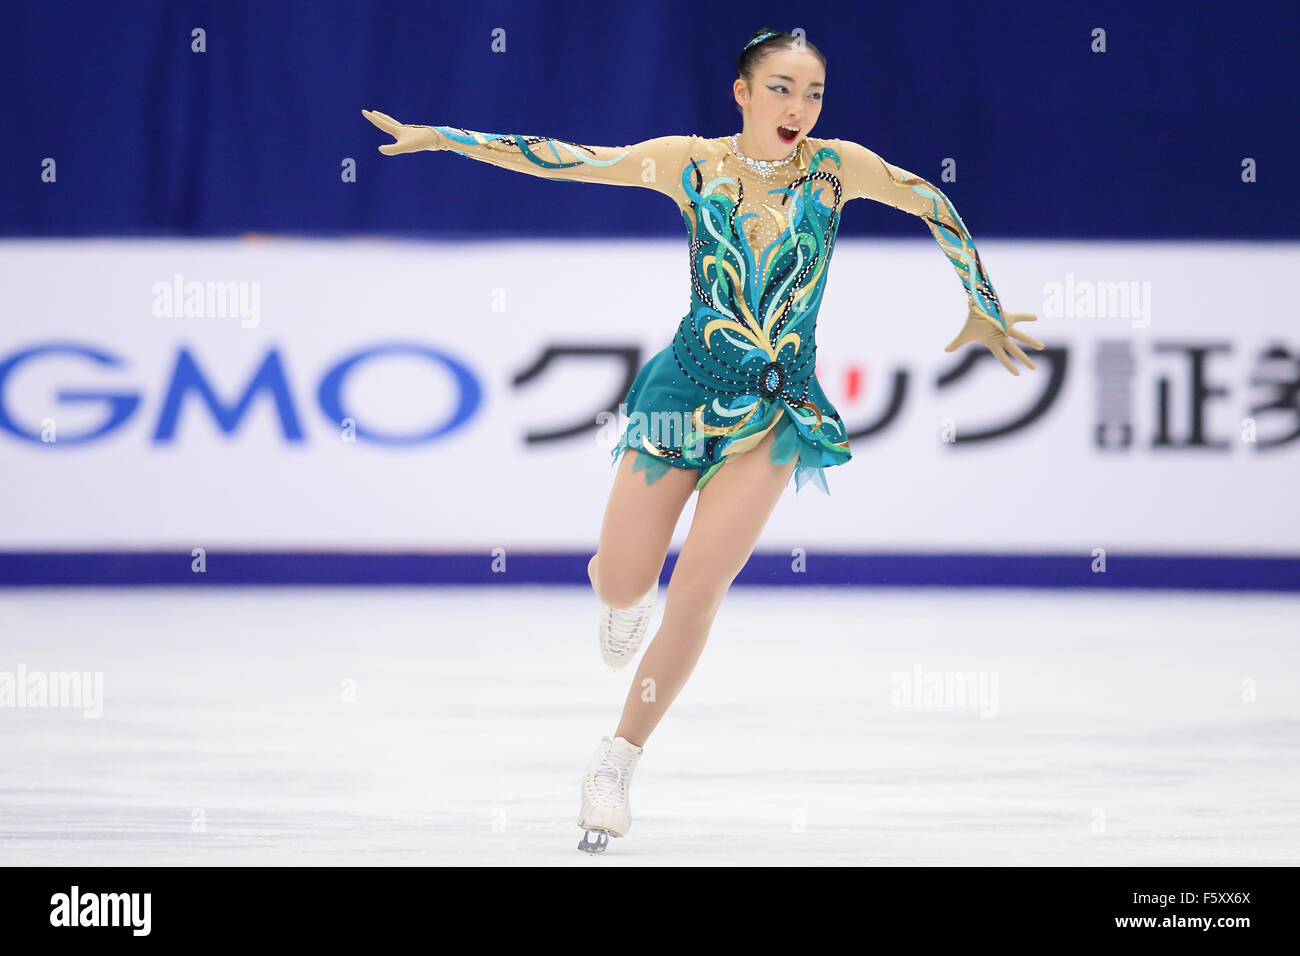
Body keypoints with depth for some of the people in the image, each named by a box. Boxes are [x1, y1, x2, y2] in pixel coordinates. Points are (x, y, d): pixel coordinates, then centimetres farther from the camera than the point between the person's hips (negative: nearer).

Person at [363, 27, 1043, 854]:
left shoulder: (835, 166, -5)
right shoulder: (694, 164, -4)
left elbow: (939, 210, 8)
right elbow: (558, 159, -2)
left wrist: (984, 311, 15)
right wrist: (438, 136, -4)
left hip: (781, 406, -1)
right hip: (690, 384, 1)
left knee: (699, 590, -10)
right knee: (622, 589, 2)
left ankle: (620, 760, 6)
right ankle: (623, 579, 43)